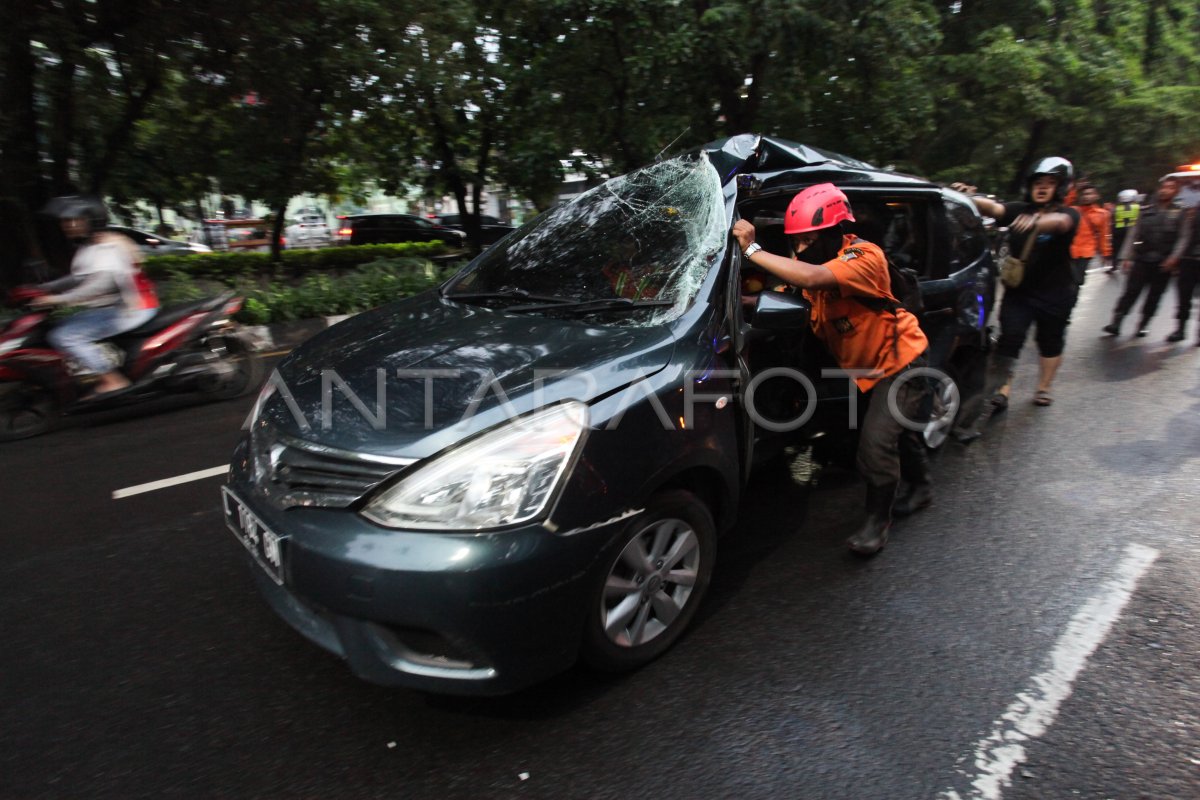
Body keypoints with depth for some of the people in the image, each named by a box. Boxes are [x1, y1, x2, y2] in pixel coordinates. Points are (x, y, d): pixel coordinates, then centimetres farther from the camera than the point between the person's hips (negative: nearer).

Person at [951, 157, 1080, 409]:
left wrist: (1036, 222, -54)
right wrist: (969, 197, -39)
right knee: (1009, 339, -10)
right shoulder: (1019, 211, 2)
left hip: (1055, 293, -1)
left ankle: (1044, 388, 28)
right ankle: (1000, 391, -11)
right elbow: (993, 208, -18)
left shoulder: (1068, 214, -6)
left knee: (1050, 341, 11)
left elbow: (1058, 222, -31)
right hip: (1018, 291, 1)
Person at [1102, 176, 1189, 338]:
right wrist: (1126, 257, 0)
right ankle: (1116, 322, -9)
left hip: (1164, 263, 0)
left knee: (1154, 295, 6)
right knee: (1131, 291, -7)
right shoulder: (1145, 211, 7)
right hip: (1142, 259, 0)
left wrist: (1173, 258, -13)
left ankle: (1143, 324, 15)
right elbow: (1133, 235, 7)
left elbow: (1183, 238, 0)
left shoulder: (1180, 213, 4)